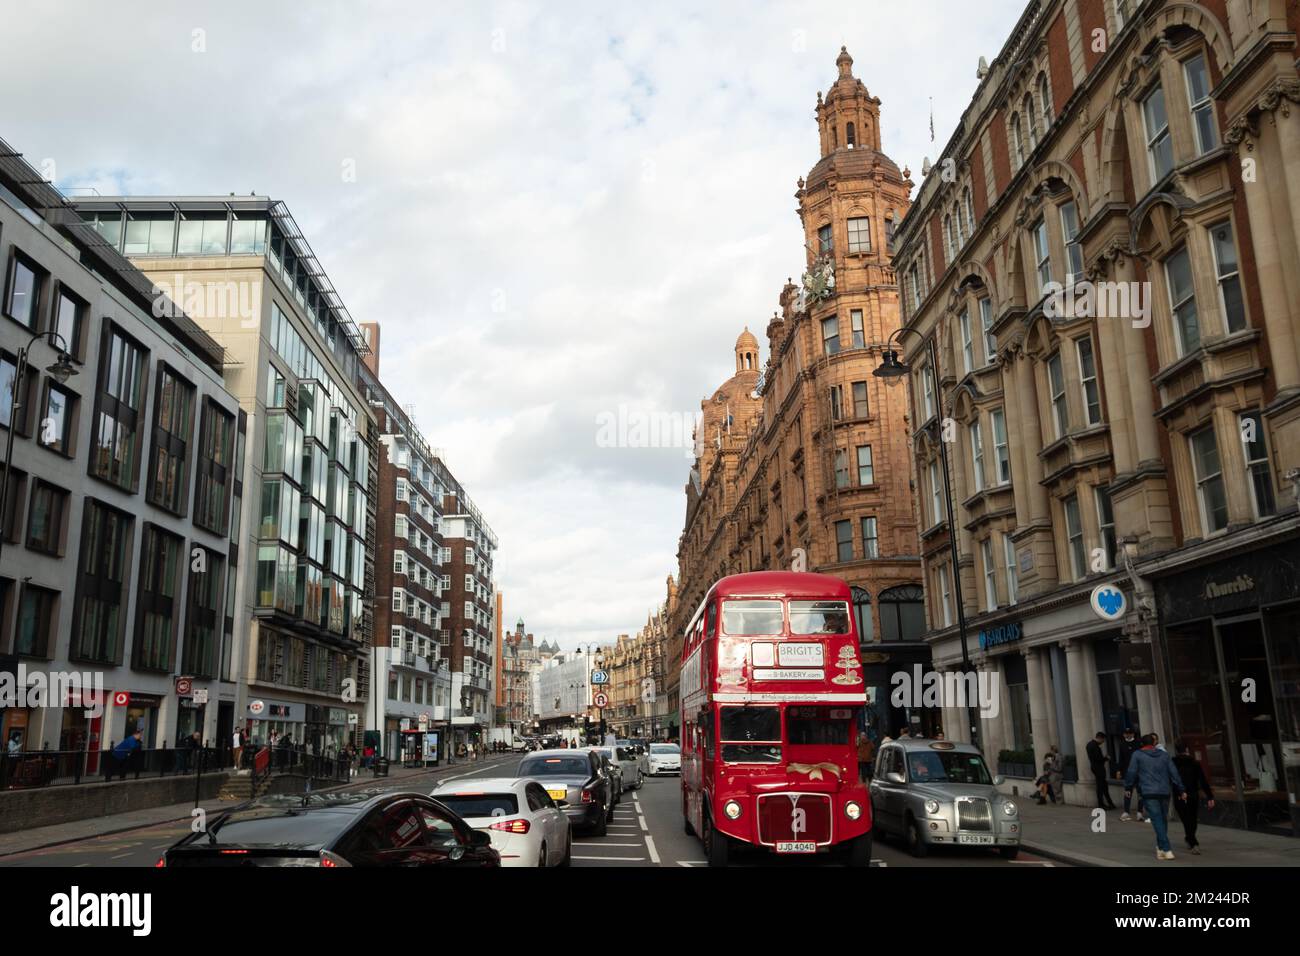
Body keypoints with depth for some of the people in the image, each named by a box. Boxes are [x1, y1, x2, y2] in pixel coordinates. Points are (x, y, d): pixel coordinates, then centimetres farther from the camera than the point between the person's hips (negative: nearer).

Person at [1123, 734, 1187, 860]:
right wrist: (1181, 790, 14)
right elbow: (1174, 773, 10)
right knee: (1163, 819, 16)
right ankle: (1160, 847, 23)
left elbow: (1131, 773, 0)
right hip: (1165, 792, 4)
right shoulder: (1164, 755, 14)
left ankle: (1166, 850, -16)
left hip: (1149, 793, -4)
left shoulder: (1137, 755, 3)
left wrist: (1127, 787, 12)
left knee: (1158, 821, -7)